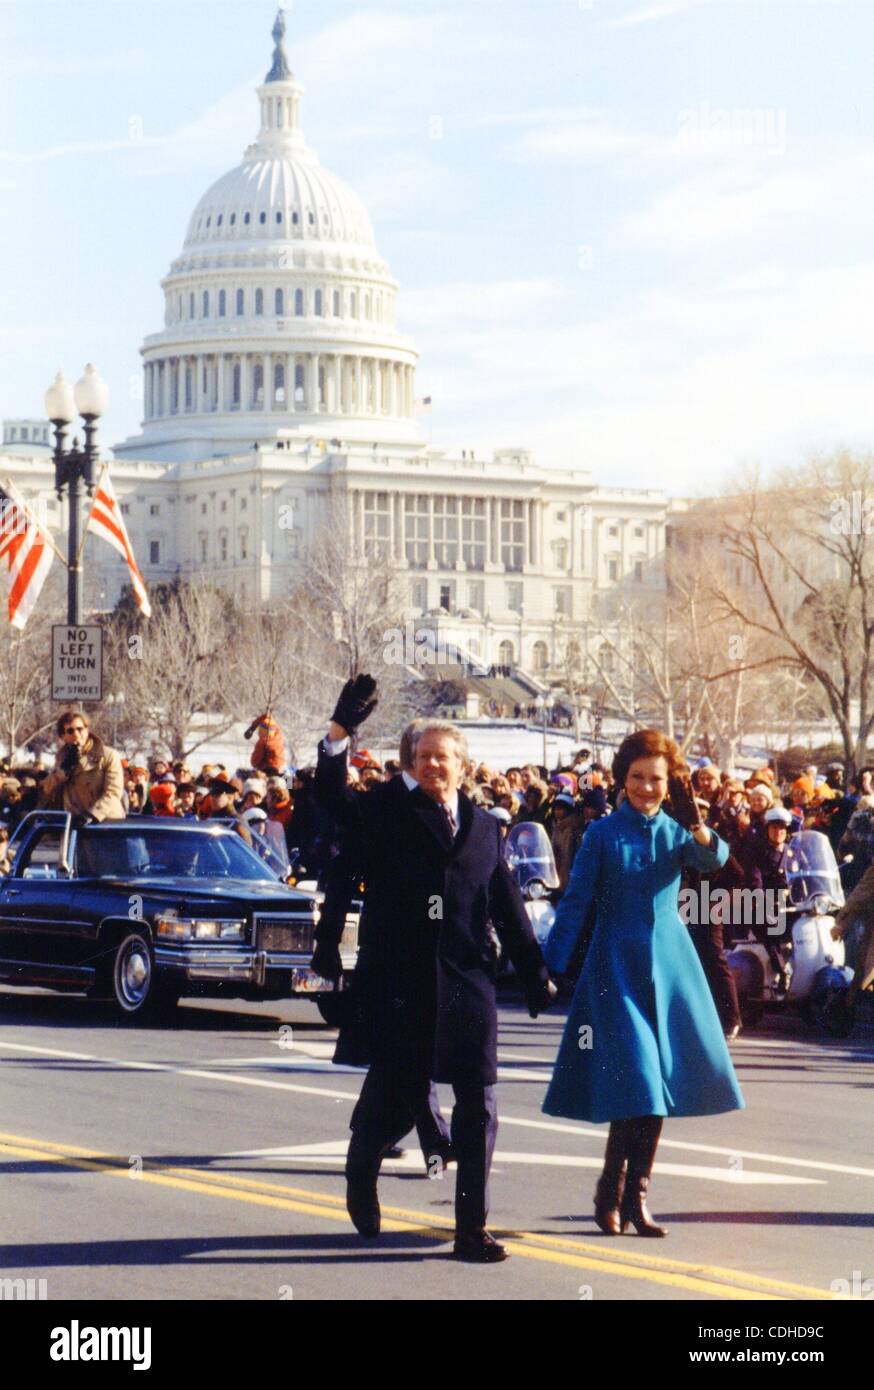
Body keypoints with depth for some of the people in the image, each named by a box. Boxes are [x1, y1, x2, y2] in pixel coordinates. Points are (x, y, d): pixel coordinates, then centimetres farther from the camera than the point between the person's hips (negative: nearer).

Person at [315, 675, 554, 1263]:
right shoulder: (388, 812, 5)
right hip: (402, 982, -2)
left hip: (468, 983, 3)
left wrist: (537, 976, 11)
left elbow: (509, 908, 14)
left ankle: (473, 1229, 7)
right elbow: (334, 798, -13)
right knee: (399, 1095, 5)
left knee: (478, 1106, 0)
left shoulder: (485, 827, 12)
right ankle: (362, 1169, 38)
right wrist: (341, 731, -23)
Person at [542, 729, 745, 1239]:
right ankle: (613, 1193, 1)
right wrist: (549, 968, -10)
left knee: (661, 1081, 4)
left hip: (670, 963, 4)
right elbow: (575, 904, -3)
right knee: (635, 1079, -12)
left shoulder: (676, 833, 7)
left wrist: (698, 826, -34)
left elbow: (714, 860, -14)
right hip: (617, 963, -4)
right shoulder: (603, 834, -1)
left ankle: (635, 1196, 14)